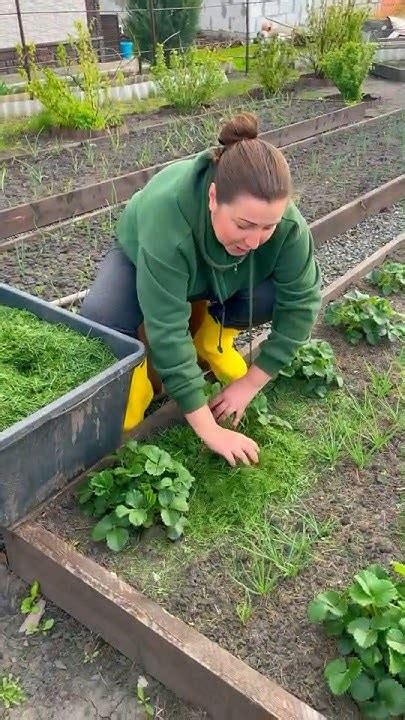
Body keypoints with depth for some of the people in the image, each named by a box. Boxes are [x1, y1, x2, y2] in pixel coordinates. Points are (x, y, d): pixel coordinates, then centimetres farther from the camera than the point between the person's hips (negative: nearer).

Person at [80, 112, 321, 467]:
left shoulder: (286, 223, -33)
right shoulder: (166, 216, -43)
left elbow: (302, 303, -23)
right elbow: (168, 331, -42)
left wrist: (250, 384, -24)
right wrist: (208, 429, -39)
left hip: (218, 279, 3)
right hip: (141, 260, -3)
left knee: (281, 290, -26)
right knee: (99, 317, -33)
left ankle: (211, 334, 3)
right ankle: (136, 361, 0)